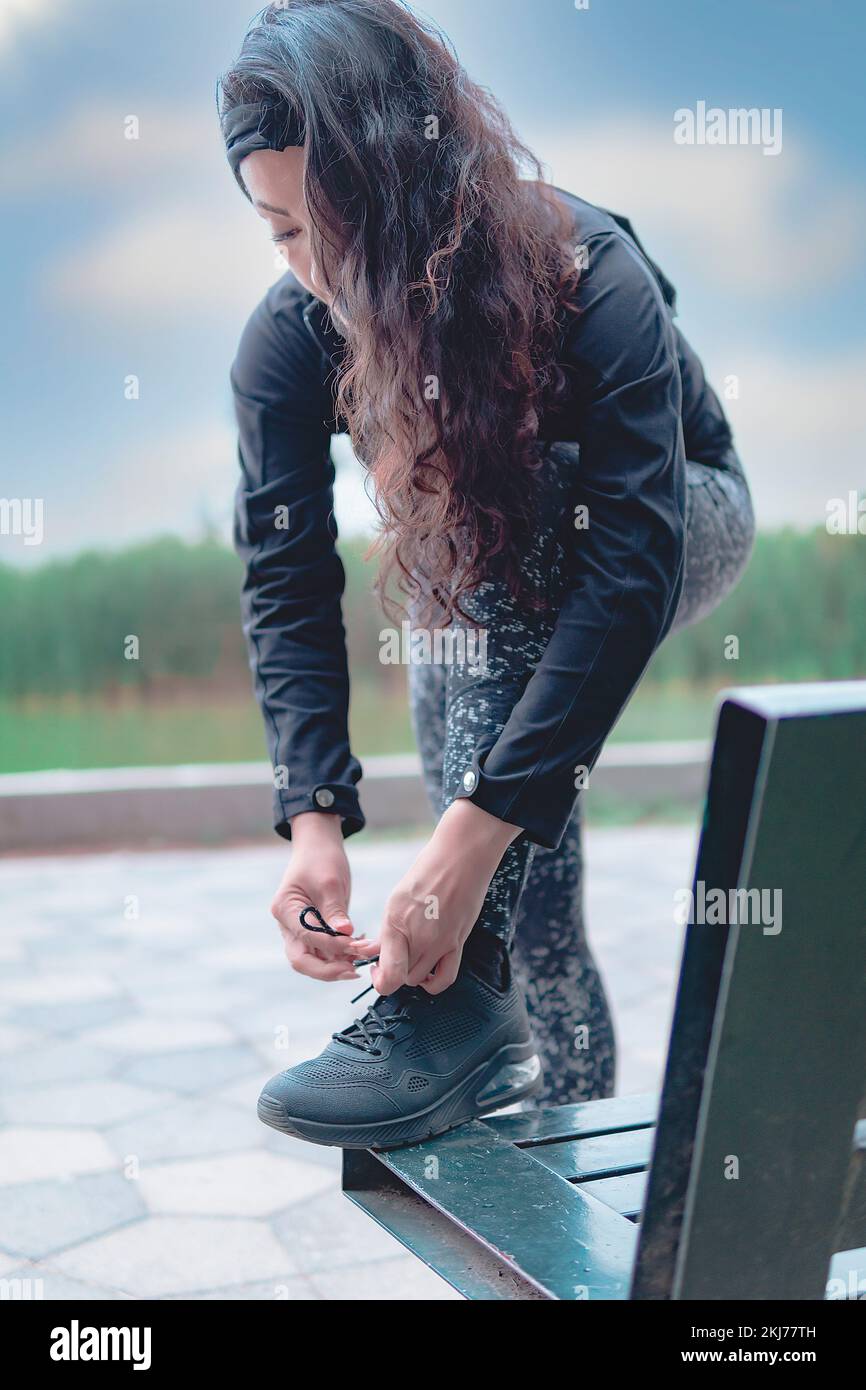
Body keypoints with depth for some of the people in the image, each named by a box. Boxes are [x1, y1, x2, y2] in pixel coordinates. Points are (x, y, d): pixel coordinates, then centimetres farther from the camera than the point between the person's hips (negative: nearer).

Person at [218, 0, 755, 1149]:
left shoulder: (590, 278, -36)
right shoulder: (292, 335, -23)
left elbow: (632, 569, -43)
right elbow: (287, 582, -26)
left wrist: (477, 829, -51)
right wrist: (314, 822, -41)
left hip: (681, 516, -4)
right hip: (489, 572, 4)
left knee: (505, 518, -36)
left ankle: (469, 993, -40)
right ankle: (570, 1093, 21)